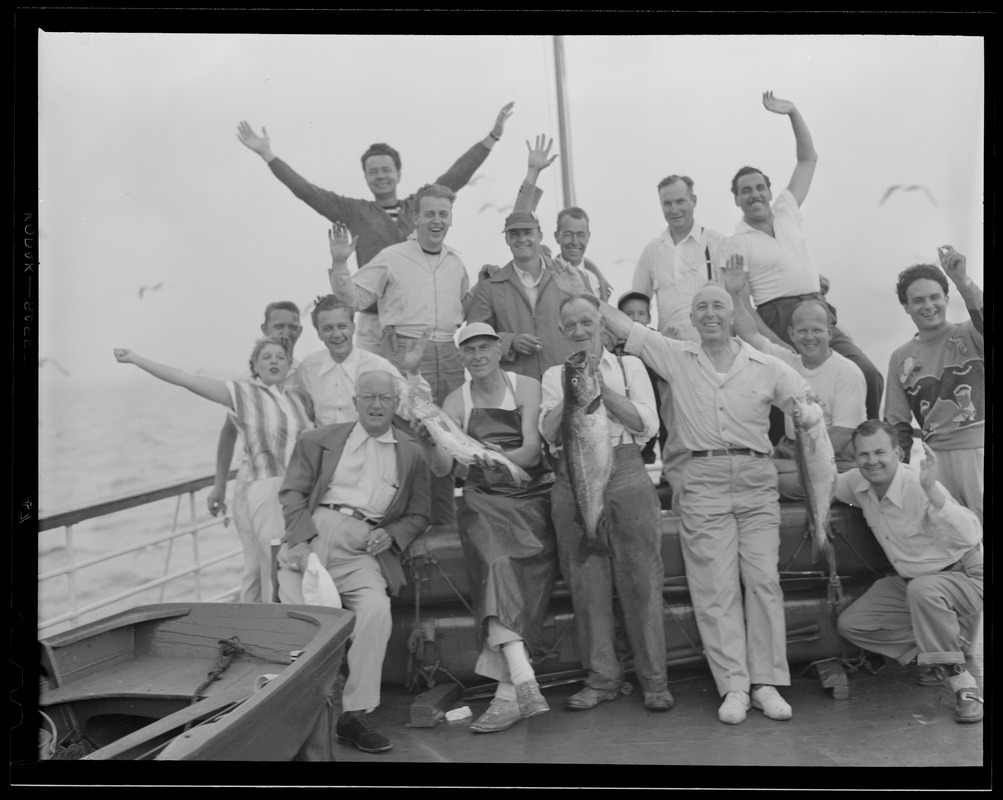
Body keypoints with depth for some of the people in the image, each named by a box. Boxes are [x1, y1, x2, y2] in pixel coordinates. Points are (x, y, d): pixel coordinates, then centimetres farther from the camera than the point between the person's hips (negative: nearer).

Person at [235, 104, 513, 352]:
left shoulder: (420, 206, 12)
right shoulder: (355, 212, 8)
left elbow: (457, 175, 15)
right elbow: (305, 190, 7)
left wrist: (492, 137, 15)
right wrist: (267, 155, 5)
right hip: (374, 322, -1)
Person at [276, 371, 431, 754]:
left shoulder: (412, 453, 18)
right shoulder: (319, 441, 17)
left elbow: (418, 515, 21)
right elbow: (292, 492, 9)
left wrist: (391, 535, -1)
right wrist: (302, 541, -9)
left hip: (364, 549, 0)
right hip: (315, 532, 0)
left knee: (376, 610, -25)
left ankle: (354, 715, -16)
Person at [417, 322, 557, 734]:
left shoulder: (526, 388, 4)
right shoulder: (456, 402, 9)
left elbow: (532, 452, -6)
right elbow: (442, 468, 1)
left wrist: (501, 456, -27)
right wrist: (430, 441, -20)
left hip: (531, 498, -1)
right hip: (483, 502, 1)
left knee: (514, 575, -23)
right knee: (498, 563, -27)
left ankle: (507, 694, -23)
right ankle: (524, 683, -35)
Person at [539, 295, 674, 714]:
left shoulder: (628, 366, 12)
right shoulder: (555, 375, 15)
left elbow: (646, 423, -2)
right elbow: (549, 432, 1)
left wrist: (599, 386, -7)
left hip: (626, 473, -1)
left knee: (640, 579, -3)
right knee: (586, 580, 2)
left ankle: (654, 679, 6)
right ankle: (601, 677, 13)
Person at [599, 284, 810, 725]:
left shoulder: (767, 366, 7)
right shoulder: (675, 357, 6)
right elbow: (621, 325, 7)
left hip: (756, 478, 1)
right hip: (704, 479, -1)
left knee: (764, 580, -2)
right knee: (716, 586, -3)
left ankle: (766, 682, 5)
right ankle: (734, 687, 2)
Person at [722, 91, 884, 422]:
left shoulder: (786, 211, 15)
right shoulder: (735, 243, 0)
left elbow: (808, 159, 22)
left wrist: (793, 113, 10)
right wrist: (779, 346, -17)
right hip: (778, 322, -5)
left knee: (869, 376, -8)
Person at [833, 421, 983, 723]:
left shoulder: (918, 487, -28)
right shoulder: (859, 483, -6)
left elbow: (970, 536, -41)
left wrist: (931, 490, -50)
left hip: (964, 576, -7)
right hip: (909, 581, 7)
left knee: (923, 590, -40)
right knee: (849, 625, -4)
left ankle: (963, 684, -24)